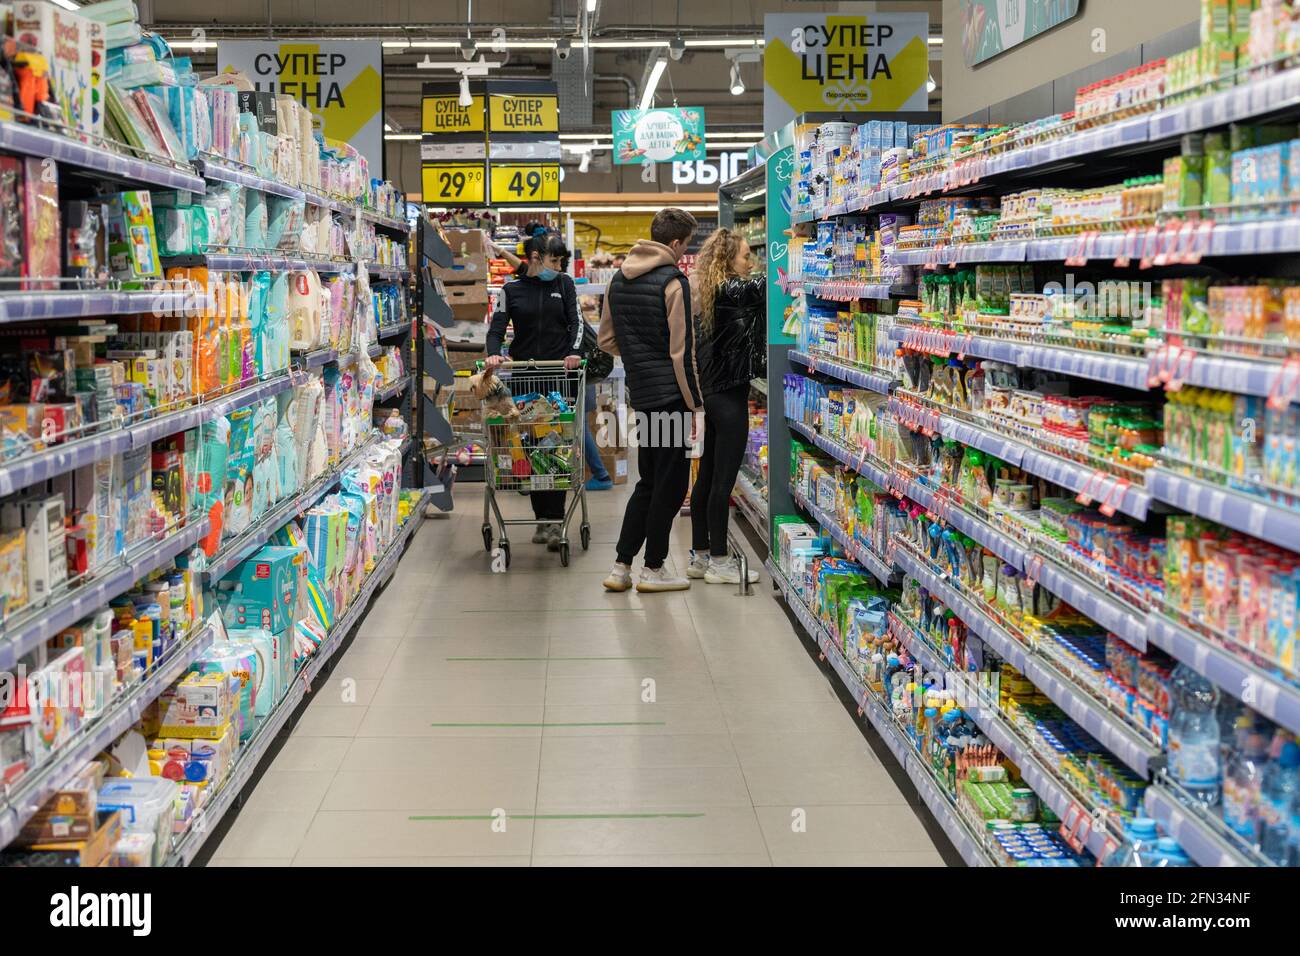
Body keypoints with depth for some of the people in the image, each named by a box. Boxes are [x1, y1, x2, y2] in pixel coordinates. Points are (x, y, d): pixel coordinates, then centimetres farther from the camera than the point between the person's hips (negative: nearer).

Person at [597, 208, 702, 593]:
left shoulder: (618, 279, 11)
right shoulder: (673, 282, -13)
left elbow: (605, 339, 17)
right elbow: (682, 352, -15)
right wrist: (693, 405, -10)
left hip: (640, 392, 8)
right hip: (669, 395, -7)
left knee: (650, 481, 16)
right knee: (670, 484, 3)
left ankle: (621, 567, 14)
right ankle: (653, 569, 10)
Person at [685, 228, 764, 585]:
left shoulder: (709, 292, 11)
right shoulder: (733, 290, -14)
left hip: (712, 393, 9)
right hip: (729, 396, -9)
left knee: (707, 478, 12)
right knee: (723, 480, -3)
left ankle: (700, 556, 19)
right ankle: (718, 562, 2)